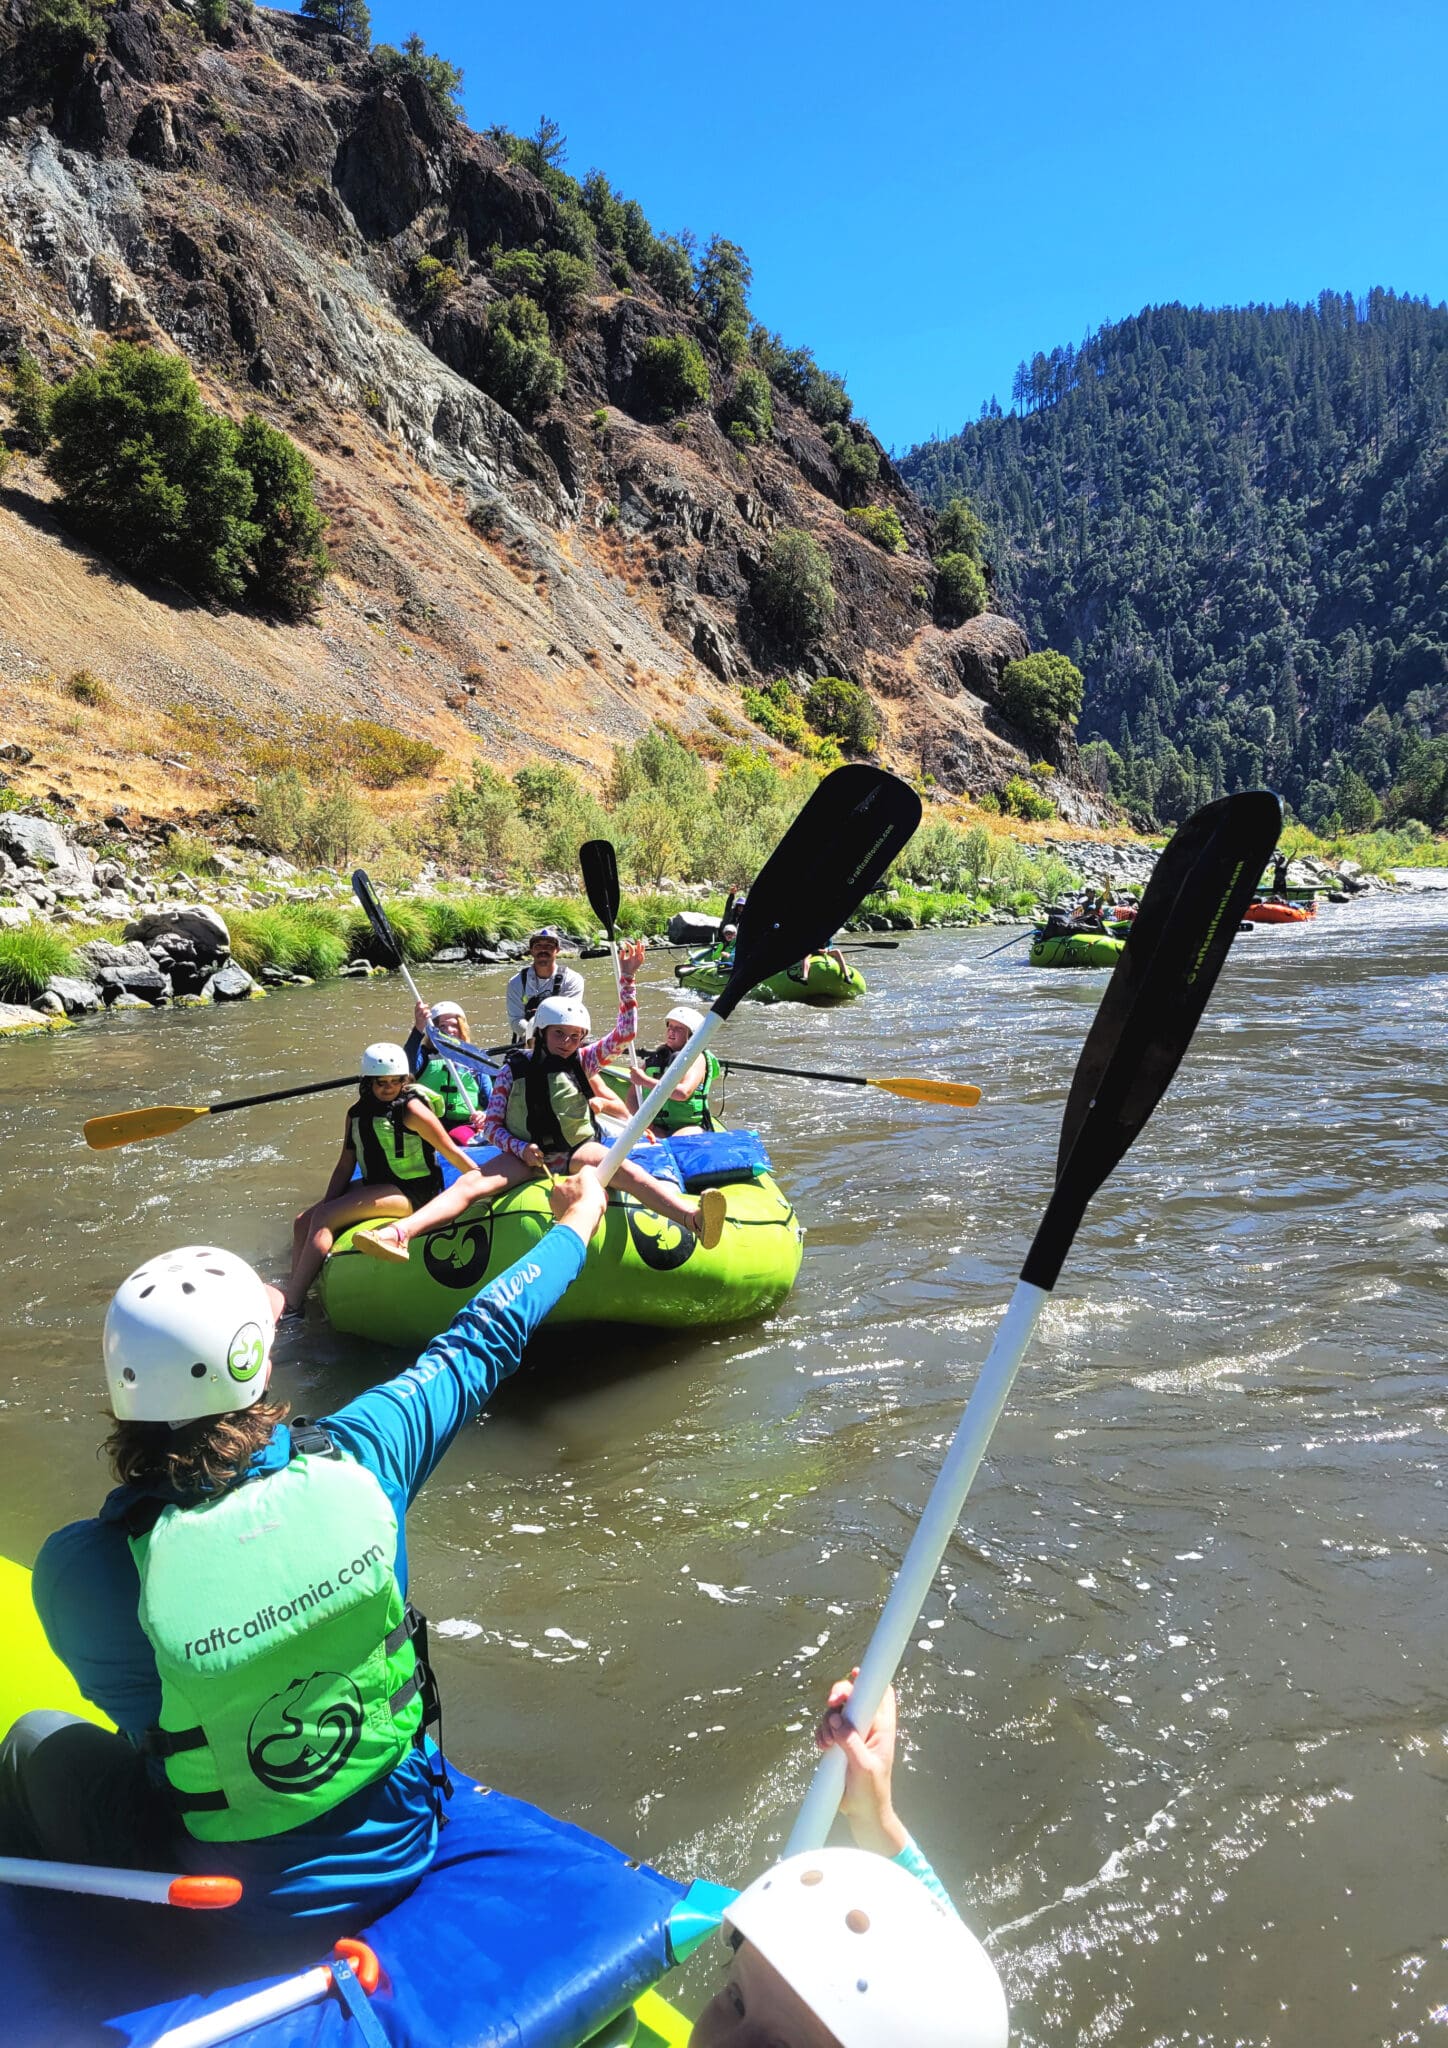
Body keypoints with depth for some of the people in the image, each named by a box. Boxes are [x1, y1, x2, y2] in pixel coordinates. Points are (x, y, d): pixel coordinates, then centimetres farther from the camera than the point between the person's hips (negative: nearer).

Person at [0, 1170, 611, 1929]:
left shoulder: (74, 1571, -26)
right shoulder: (351, 1462, -22)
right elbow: (480, 1344, -5)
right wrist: (577, 1221, 9)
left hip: (227, 1906, -2)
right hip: (401, 1850, 3)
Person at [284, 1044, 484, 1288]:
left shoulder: (411, 1109, -14)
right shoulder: (357, 1113, 7)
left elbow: (451, 1152, -11)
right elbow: (345, 1165, 8)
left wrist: (482, 1184, -10)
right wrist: (326, 1204, -2)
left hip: (411, 1192, -8)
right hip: (373, 1185, 8)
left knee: (324, 1218, -20)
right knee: (303, 1222, 0)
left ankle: (290, 1306, -18)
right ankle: (296, 1292, 5)